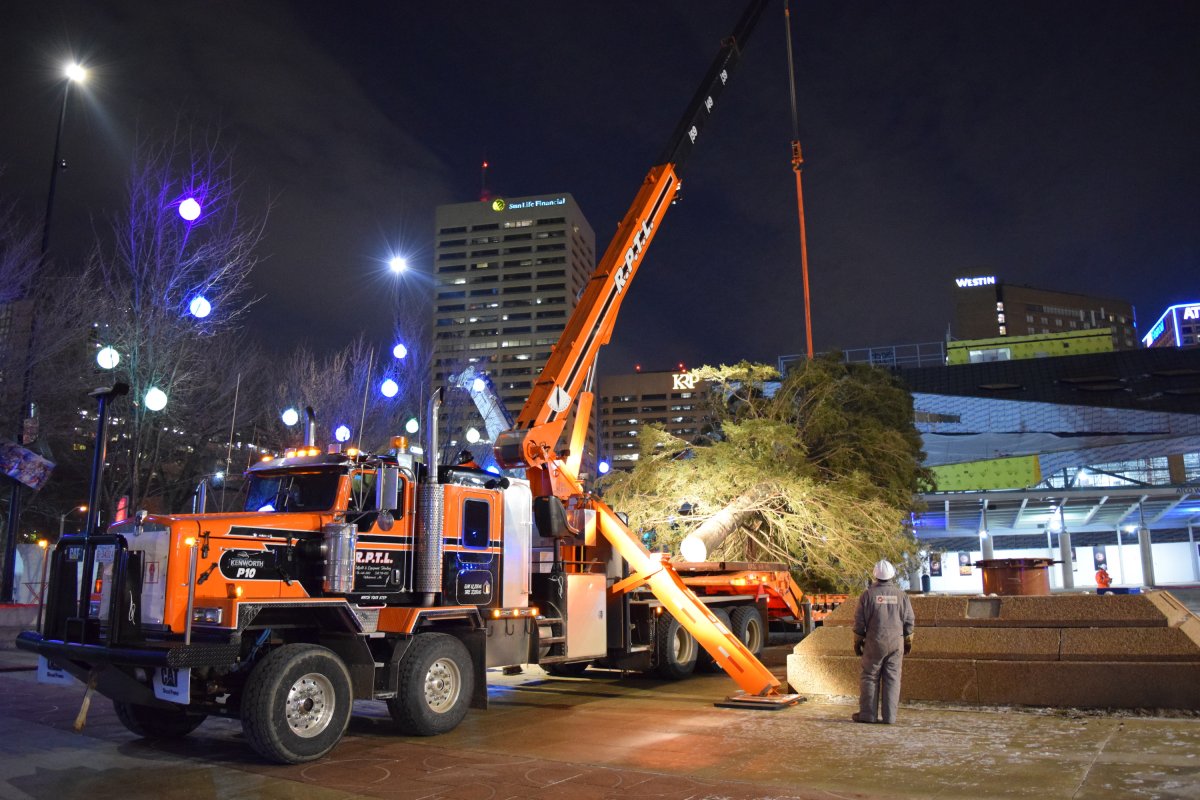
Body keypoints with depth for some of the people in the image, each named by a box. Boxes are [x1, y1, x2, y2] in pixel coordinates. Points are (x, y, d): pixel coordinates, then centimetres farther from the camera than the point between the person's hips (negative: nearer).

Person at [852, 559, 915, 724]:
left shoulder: (868, 594, -6)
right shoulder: (901, 595, 1)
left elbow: (859, 621, -3)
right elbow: (909, 621, 5)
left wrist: (857, 642, 8)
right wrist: (908, 641, 17)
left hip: (875, 642, -2)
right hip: (896, 642, 2)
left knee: (870, 677, 6)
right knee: (892, 679, 5)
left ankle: (868, 713, 7)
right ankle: (889, 716, 6)